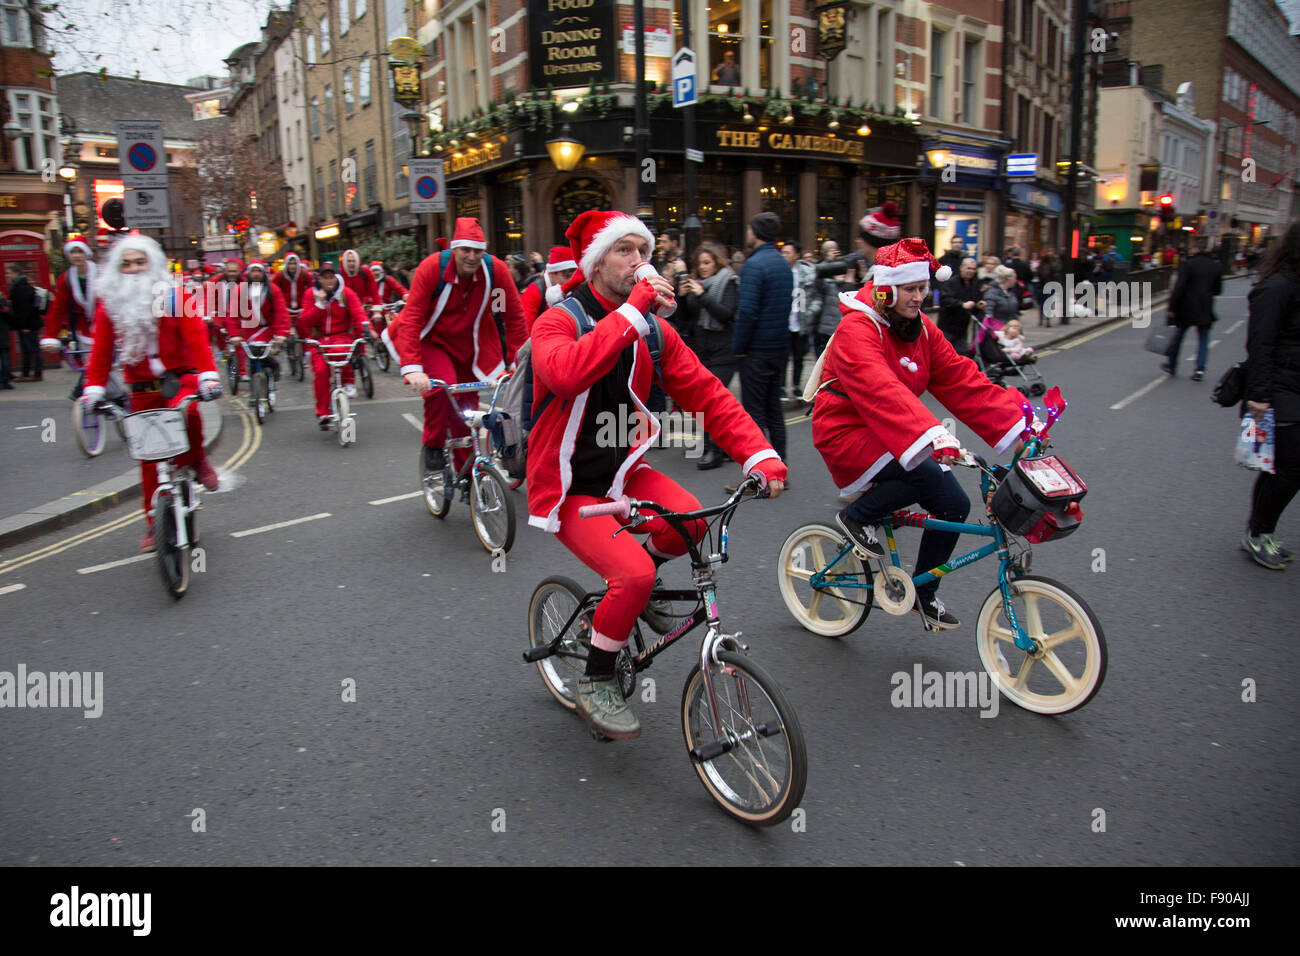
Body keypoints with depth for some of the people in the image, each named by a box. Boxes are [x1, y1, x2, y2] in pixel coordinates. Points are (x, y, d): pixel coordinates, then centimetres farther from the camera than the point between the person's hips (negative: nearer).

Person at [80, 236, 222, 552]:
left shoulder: (173, 295, -3)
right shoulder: (108, 303, 5)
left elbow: (195, 336, -12)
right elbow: (101, 349, 7)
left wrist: (208, 375, -23)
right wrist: (94, 388, 1)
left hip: (180, 377, -3)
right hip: (142, 388, 3)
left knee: (185, 410, -38)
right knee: (148, 457, 6)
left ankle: (198, 460, -8)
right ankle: (154, 523, 18)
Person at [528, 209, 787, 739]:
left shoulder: (655, 331, 2)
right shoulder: (559, 320, -13)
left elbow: (707, 393, -4)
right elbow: (568, 375, -36)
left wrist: (759, 455, -17)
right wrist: (633, 311, -36)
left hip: (623, 471, 5)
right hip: (568, 486, -5)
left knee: (690, 521, -23)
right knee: (633, 574, -24)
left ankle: (631, 589, 10)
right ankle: (595, 684, 2)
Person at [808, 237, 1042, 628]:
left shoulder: (921, 329, 5)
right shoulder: (857, 330, -20)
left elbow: (963, 381, 0)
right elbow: (882, 392, -37)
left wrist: (1018, 421, -11)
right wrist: (931, 436, -50)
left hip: (886, 434, 8)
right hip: (846, 432, -8)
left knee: (954, 504, -2)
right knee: (927, 474, -30)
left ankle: (924, 593, 18)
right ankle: (857, 516, -4)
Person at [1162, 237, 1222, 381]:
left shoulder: (1188, 265, -11)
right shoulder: (1215, 266, 5)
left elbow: (1179, 288, -16)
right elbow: (1218, 290, 12)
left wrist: (1172, 308, -13)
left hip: (1186, 309, -3)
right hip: (1205, 310, 3)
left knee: (1178, 336, 11)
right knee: (1203, 339, 8)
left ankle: (1171, 366, 20)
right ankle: (1200, 369, -1)